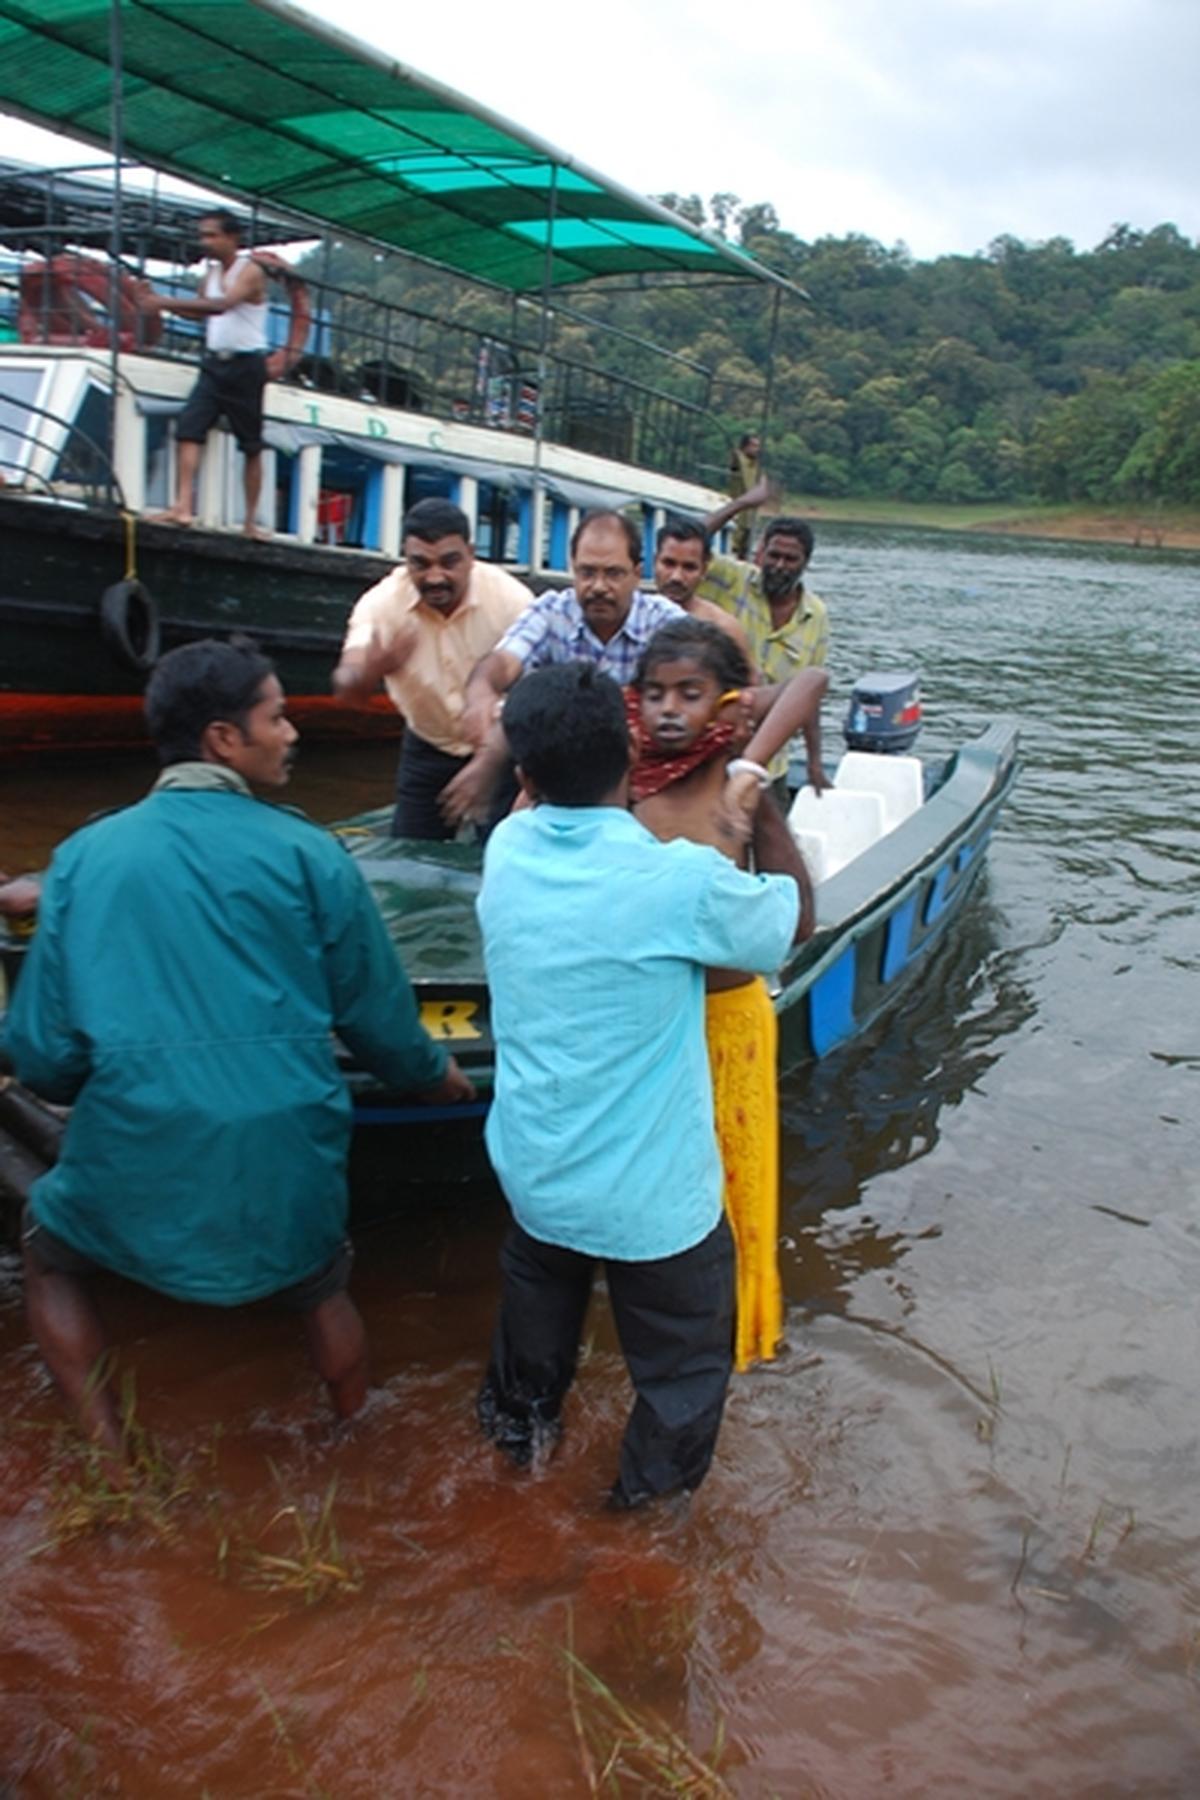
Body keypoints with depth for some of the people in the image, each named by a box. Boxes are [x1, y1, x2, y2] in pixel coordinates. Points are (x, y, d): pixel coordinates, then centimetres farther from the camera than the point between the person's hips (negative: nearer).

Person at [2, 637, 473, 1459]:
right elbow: (375, 1011, 5)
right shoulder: (306, 851, -3)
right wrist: (433, 1074, 25)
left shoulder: (86, 854, 1)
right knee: (322, 1290, 29)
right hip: (285, 1151, 0)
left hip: (139, 1154, 0)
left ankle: (113, 1462, 26)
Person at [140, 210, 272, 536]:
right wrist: (164, 304, -3)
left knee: (251, 445, 4)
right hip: (214, 363, 6)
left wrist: (167, 302, -32)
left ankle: (251, 520, 11)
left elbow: (223, 304, -27)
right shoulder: (212, 271, 13)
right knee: (188, 430, -12)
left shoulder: (250, 271, -11)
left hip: (245, 365, -6)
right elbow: (201, 311, 16)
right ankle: (183, 507, -19)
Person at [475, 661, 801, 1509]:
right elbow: (792, 920, -7)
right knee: (682, 1371, 22)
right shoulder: (682, 882, -27)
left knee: (539, 1302, 35)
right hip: (653, 1198, -5)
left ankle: (520, 1422, 58)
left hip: (534, 1172, 5)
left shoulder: (507, 851, -11)